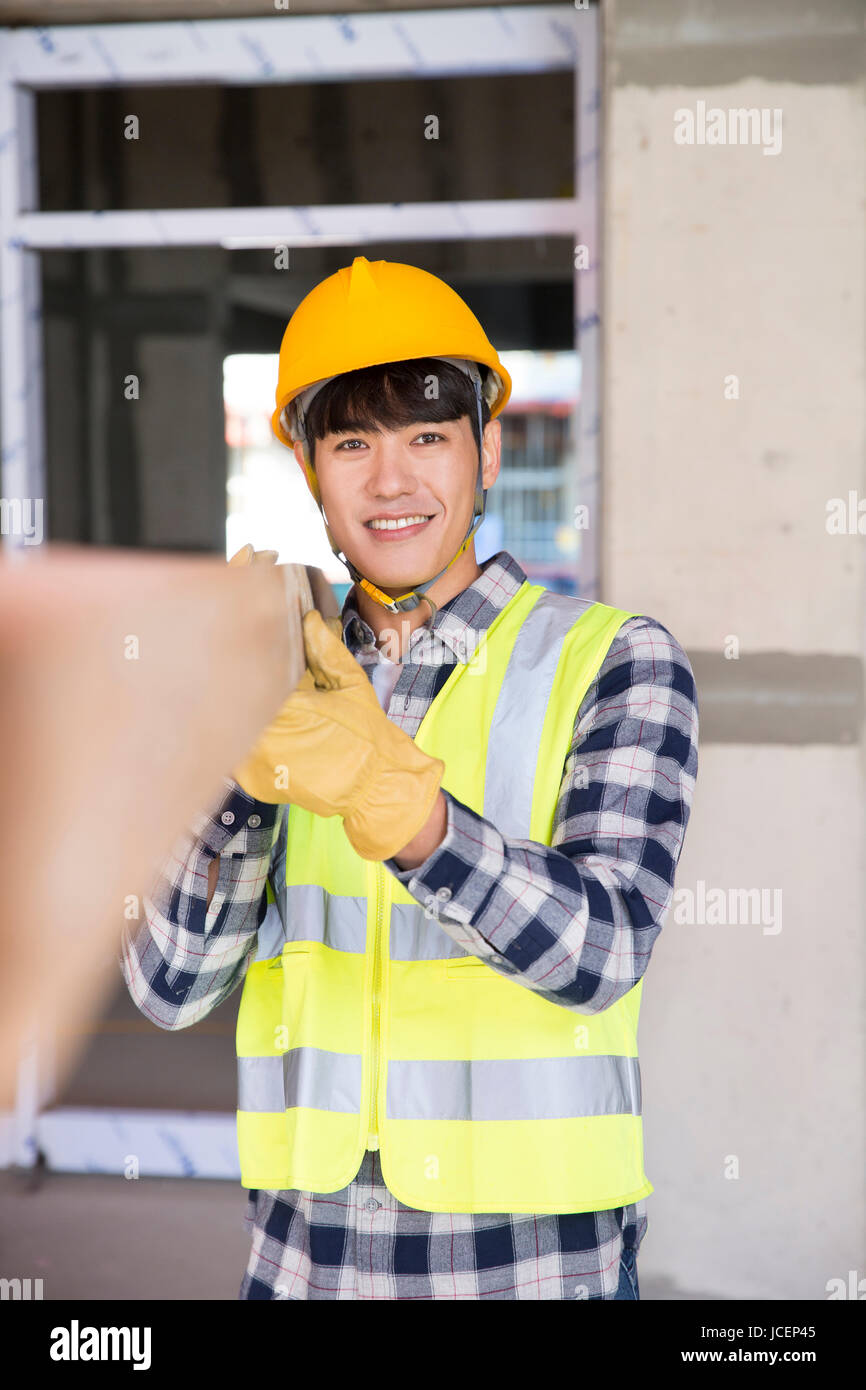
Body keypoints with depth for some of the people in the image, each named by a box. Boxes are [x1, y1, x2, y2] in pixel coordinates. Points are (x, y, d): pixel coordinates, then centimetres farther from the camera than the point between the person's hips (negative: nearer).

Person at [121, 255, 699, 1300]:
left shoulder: (616, 661, -5)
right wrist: (246, 778, -19)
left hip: (533, 1260, -3)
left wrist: (394, 795, -31)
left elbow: (599, 949, -17)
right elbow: (170, 988, -3)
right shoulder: (289, 686, 5)